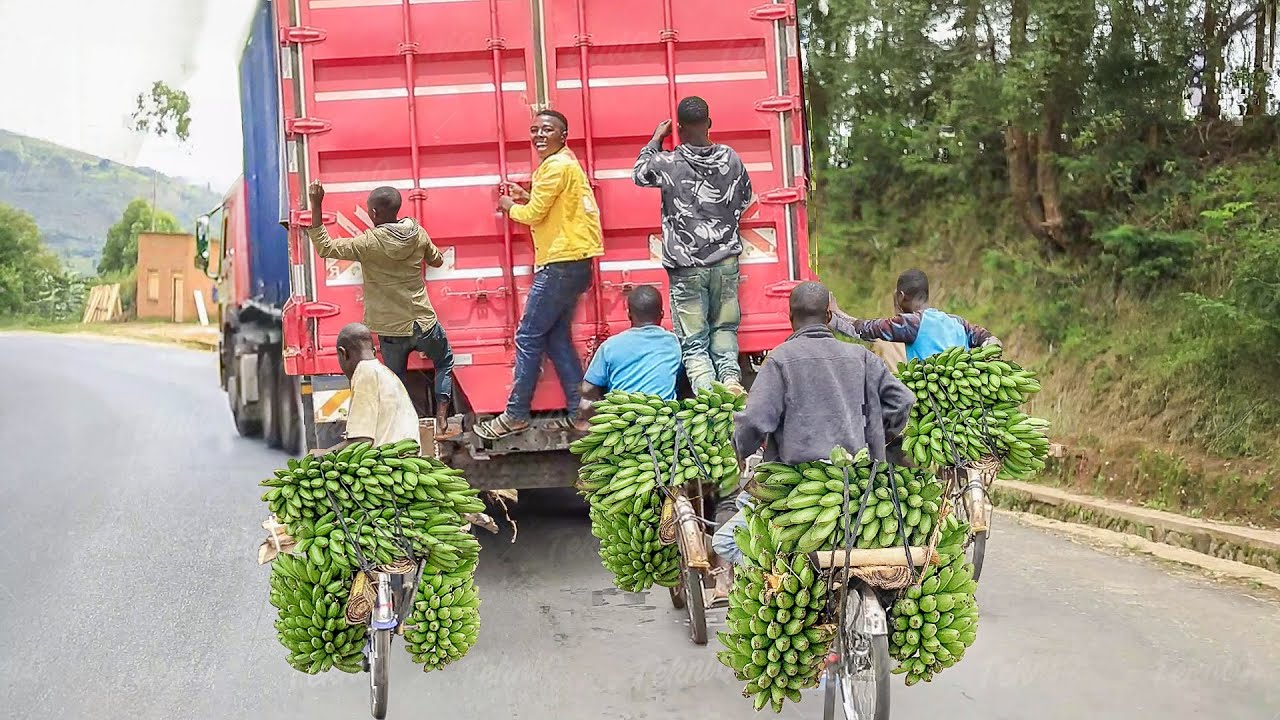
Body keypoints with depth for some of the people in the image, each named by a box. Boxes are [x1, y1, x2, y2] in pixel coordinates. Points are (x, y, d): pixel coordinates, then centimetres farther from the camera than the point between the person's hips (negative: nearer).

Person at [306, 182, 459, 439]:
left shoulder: (369, 243, -18)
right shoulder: (418, 234, -6)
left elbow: (324, 247, -18)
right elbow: (437, 260, 12)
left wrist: (316, 206, -19)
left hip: (391, 331, -2)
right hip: (424, 325, 2)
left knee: (396, 380, 19)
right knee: (444, 362, 27)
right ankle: (441, 422, 15)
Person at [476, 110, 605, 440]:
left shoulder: (556, 166, -13)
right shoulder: (567, 163, 19)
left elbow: (534, 215, -12)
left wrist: (510, 206, 5)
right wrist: (526, 198, 13)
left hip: (561, 264, -10)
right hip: (572, 262, 10)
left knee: (528, 337, -5)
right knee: (556, 337, 12)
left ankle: (515, 415, -1)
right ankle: (579, 411, 11)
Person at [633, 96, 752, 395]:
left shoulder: (668, 163, -11)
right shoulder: (730, 158, -2)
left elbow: (639, 174, 11)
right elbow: (744, 200, 14)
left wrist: (655, 140, 23)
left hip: (686, 268, -3)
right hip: (725, 261, 3)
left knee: (694, 341, 1)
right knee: (724, 329, 18)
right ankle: (730, 377, -1)